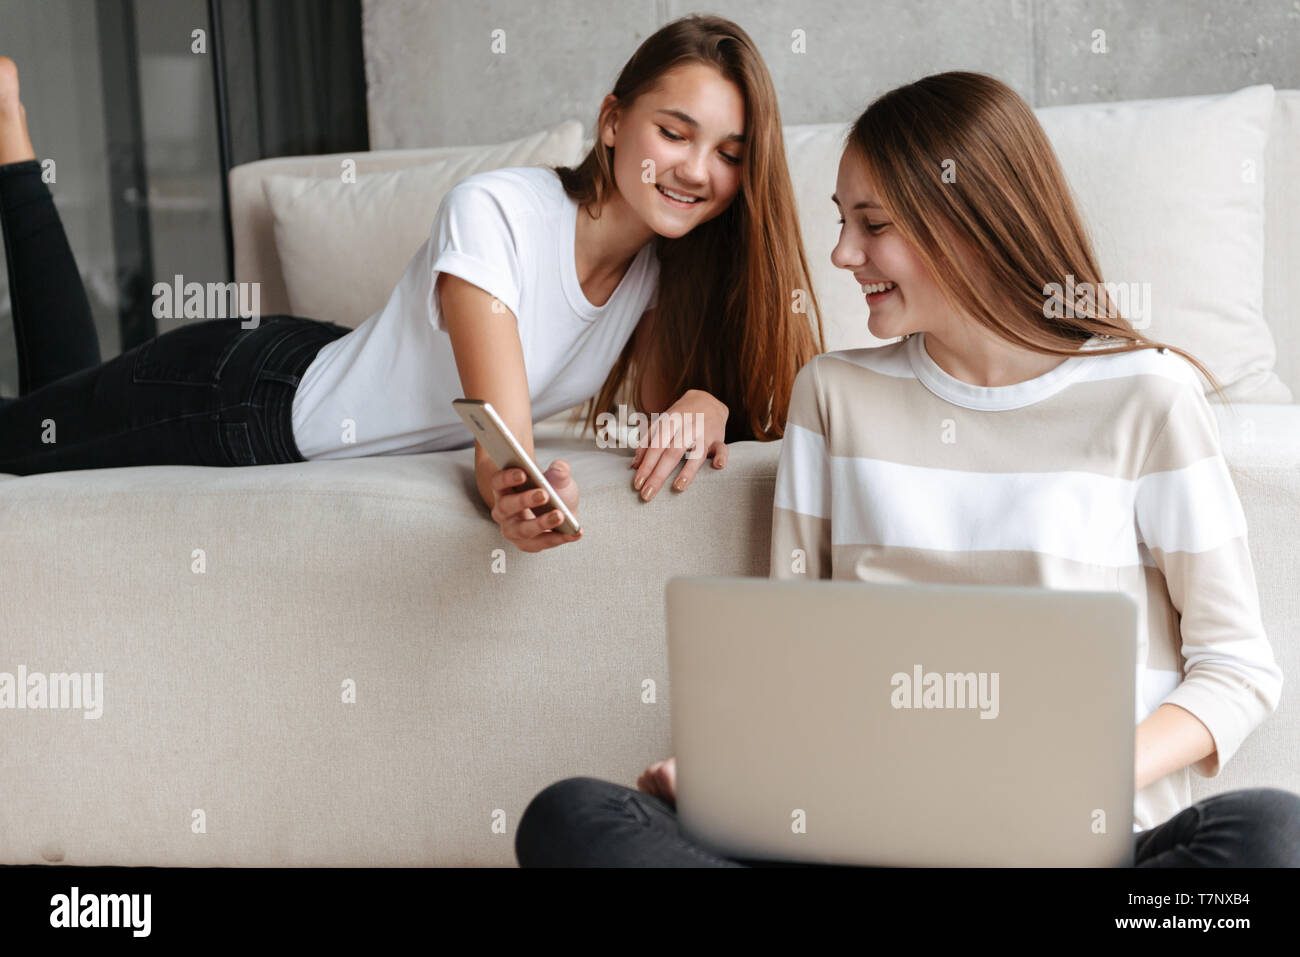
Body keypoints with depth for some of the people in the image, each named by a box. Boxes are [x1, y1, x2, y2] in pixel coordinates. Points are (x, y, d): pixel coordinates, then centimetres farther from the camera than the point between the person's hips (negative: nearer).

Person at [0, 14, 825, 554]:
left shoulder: (666, 264, -13)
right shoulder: (493, 214, -33)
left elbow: (660, 412, -9)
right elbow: (504, 442, -39)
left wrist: (703, 406, -32)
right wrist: (514, 498, -61)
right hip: (243, 400, -6)